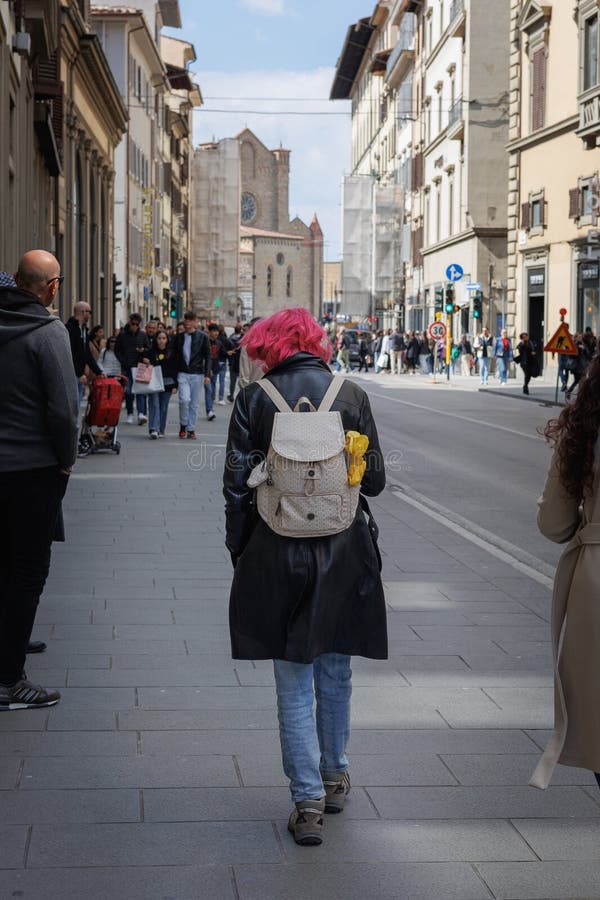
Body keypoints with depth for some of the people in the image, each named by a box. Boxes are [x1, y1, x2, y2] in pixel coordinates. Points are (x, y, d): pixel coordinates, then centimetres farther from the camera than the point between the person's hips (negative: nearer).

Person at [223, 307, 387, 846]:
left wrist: (239, 550, 5)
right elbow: (375, 480, 0)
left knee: (294, 683, 6)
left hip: (277, 556, -2)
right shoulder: (351, 395, -3)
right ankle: (334, 776, 35)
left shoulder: (255, 399, -6)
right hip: (343, 554, 2)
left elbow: (237, 484, -6)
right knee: (335, 672, 19)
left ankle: (308, 801, 5)